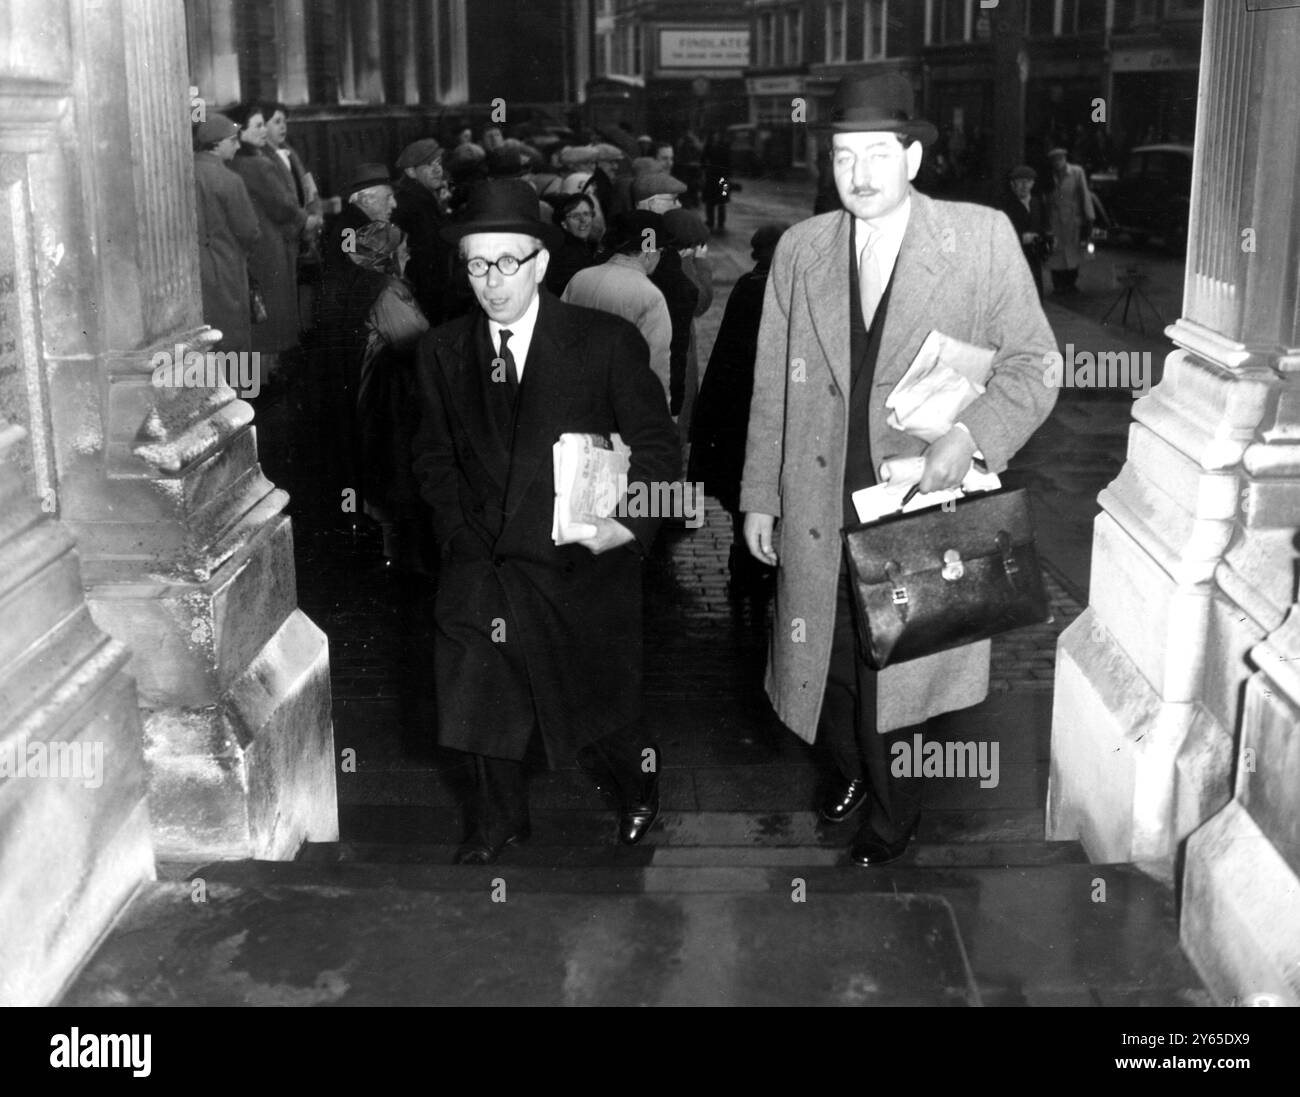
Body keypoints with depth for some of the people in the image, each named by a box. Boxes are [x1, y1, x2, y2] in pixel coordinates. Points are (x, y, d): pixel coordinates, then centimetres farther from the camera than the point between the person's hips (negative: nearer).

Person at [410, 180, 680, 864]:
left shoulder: (607, 343, -4)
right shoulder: (442, 352, 6)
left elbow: (657, 448, -1)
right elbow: (434, 457, 13)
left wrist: (631, 524, -14)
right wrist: (461, 529, -1)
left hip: (581, 560, -2)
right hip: (481, 564, 3)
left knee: (594, 703, 7)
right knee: (484, 697, 4)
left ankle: (637, 771, 41)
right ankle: (500, 819, 30)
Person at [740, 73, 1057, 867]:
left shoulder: (983, 237, -6)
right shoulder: (800, 250, 4)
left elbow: (1034, 363, -4)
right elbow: (772, 384, 8)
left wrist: (972, 435, -21)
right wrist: (758, 496, 8)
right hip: (821, 513, 3)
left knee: (900, 672, 9)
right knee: (829, 661, 14)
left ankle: (892, 815, 36)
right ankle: (853, 770, 46)